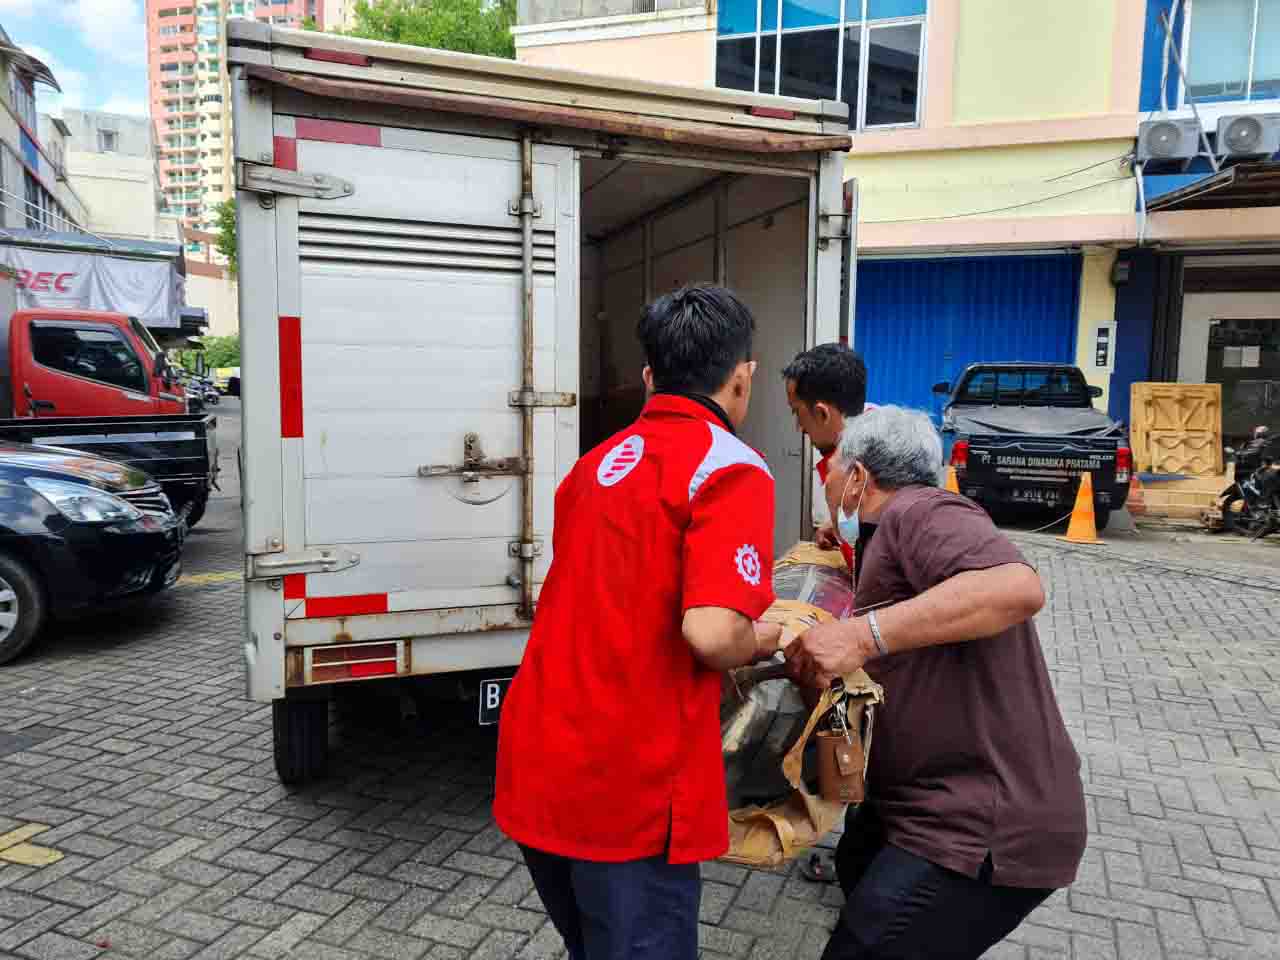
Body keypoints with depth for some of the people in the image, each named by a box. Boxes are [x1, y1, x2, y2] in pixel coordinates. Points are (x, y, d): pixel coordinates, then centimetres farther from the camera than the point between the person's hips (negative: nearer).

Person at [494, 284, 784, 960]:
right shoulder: (730, 468, -13)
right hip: (629, 793, -7)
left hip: (534, 773, 8)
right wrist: (762, 641, -3)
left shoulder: (597, 463, 11)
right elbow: (713, 633, -26)